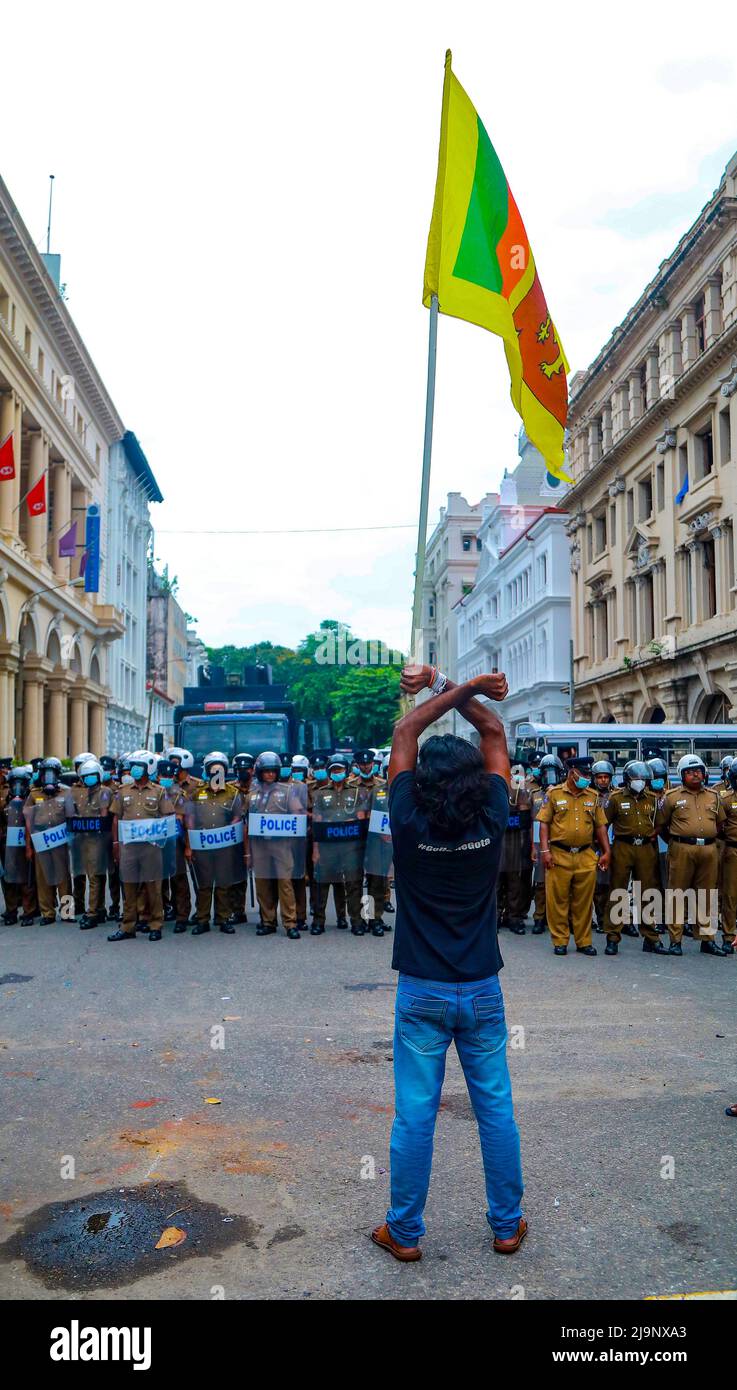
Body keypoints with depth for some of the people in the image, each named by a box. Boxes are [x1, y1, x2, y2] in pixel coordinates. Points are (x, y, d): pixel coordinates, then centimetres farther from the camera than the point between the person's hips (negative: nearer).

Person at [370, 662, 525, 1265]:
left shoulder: (409, 823, -14)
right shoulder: (491, 820, -10)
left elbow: (405, 731, -4)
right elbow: (495, 732, 2)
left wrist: (448, 688, -3)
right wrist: (449, 685, -1)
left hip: (422, 992, -1)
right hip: (482, 990, 2)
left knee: (415, 1114, 7)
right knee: (496, 1108, 13)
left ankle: (404, 1233, 20)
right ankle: (508, 1225, 27)